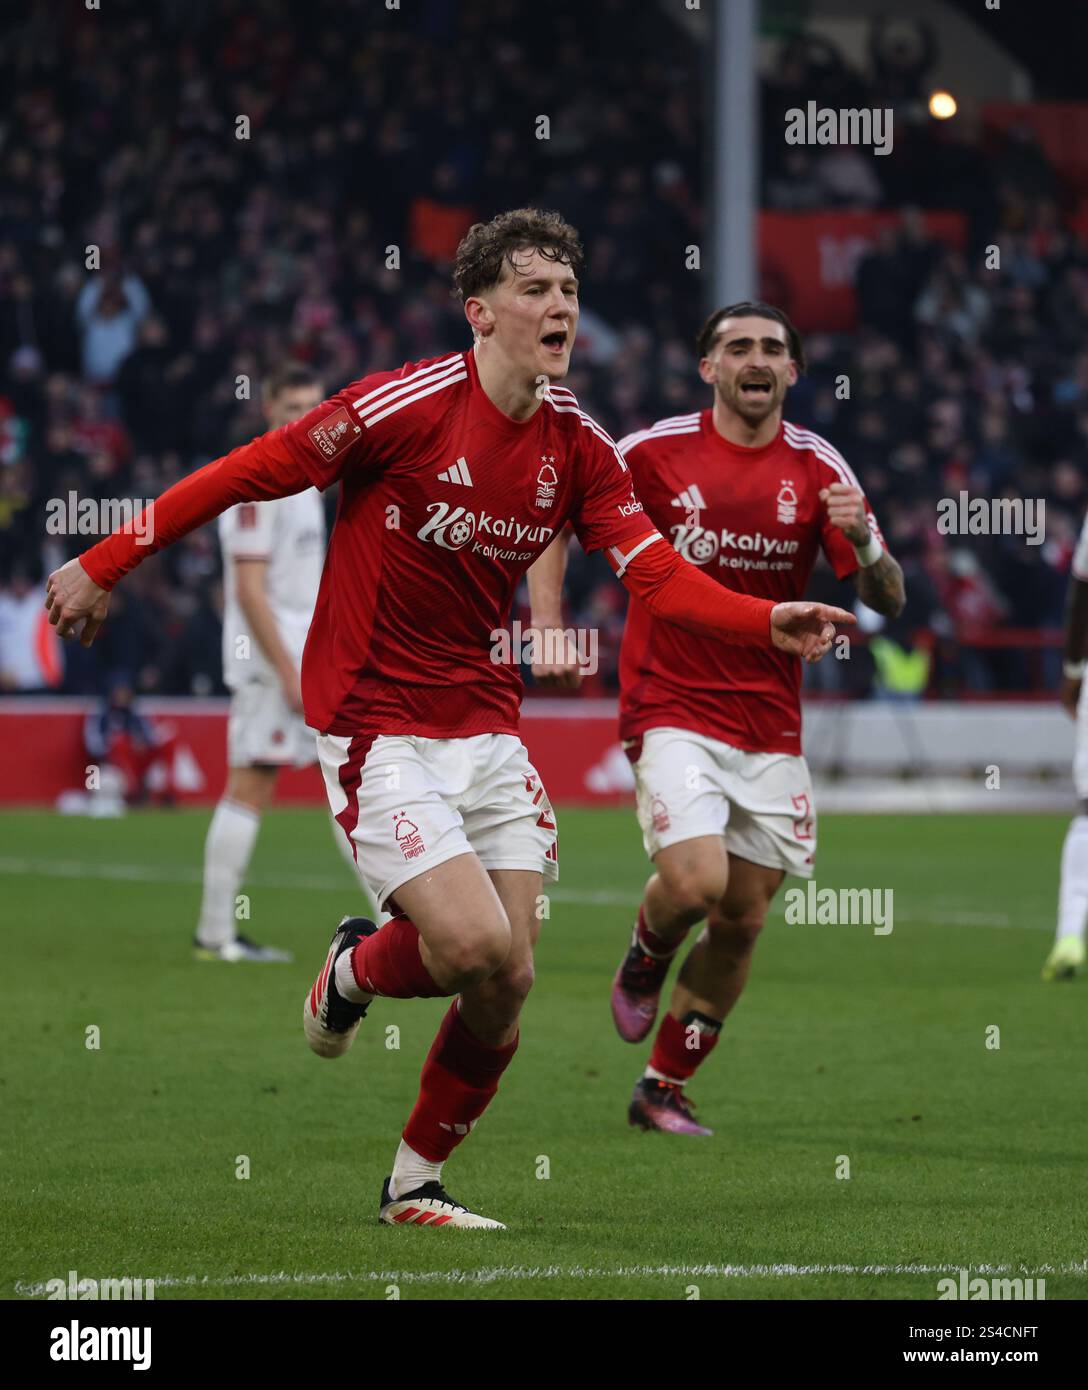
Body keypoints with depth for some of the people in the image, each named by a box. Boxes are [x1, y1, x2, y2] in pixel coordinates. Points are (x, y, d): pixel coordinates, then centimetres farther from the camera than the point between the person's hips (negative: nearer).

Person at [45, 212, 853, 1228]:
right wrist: (104, 565, -8)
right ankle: (353, 970, 16)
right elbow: (245, 474, -10)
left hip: (486, 726, 6)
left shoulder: (576, 446, 1)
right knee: (474, 943, -19)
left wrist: (771, 622, -24)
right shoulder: (405, 405, -16)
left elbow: (657, 573, -6)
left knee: (507, 980, 0)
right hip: (376, 729, -6)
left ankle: (415, 1183, 20)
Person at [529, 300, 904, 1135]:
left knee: (743, 919, 4)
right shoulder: (657, 453, -4)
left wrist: (861, 540, -21)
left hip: (770, 727, 3)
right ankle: (645, 959, 14)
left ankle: (664, 1089, 20)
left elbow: (888, 601, 0)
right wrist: (547, 621, -3)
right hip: (673, 712, -3)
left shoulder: (817, 468, 2)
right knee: (695, 882, -22)